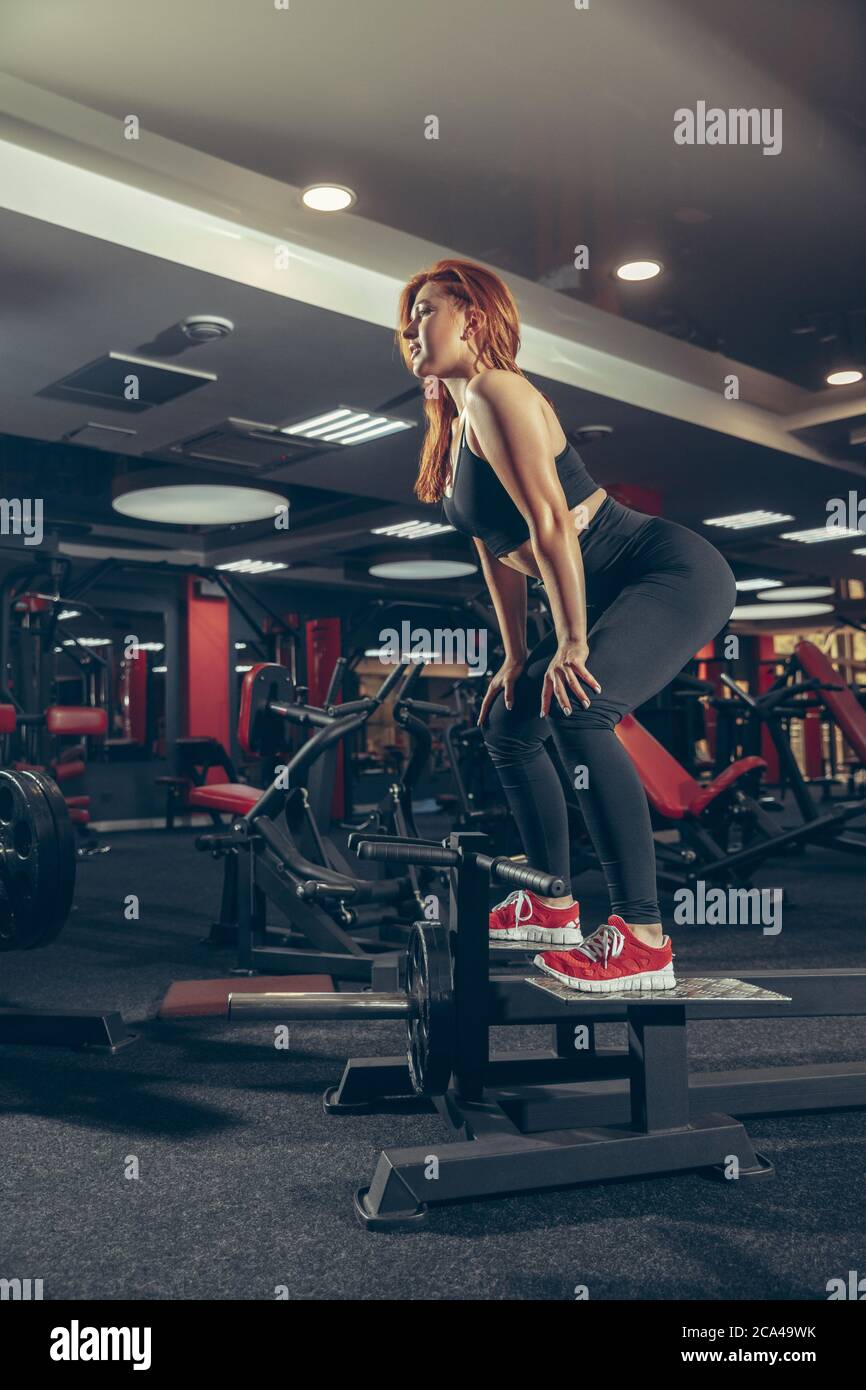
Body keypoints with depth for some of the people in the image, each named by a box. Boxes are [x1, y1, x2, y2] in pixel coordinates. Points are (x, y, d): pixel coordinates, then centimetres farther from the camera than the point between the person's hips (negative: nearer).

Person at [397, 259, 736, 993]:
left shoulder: (496, 393, -15)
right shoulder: (456, 420, 14)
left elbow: (552, 523, -23)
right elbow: (499, 551, 17)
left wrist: (572, 643, -22)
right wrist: (517, 656, 16)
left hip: (674, 573, -10)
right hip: (616, 595, 10)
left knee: (576, 711, -31)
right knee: (509, 722, 14)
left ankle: (645, 944, -23)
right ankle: (554, 909, 25)